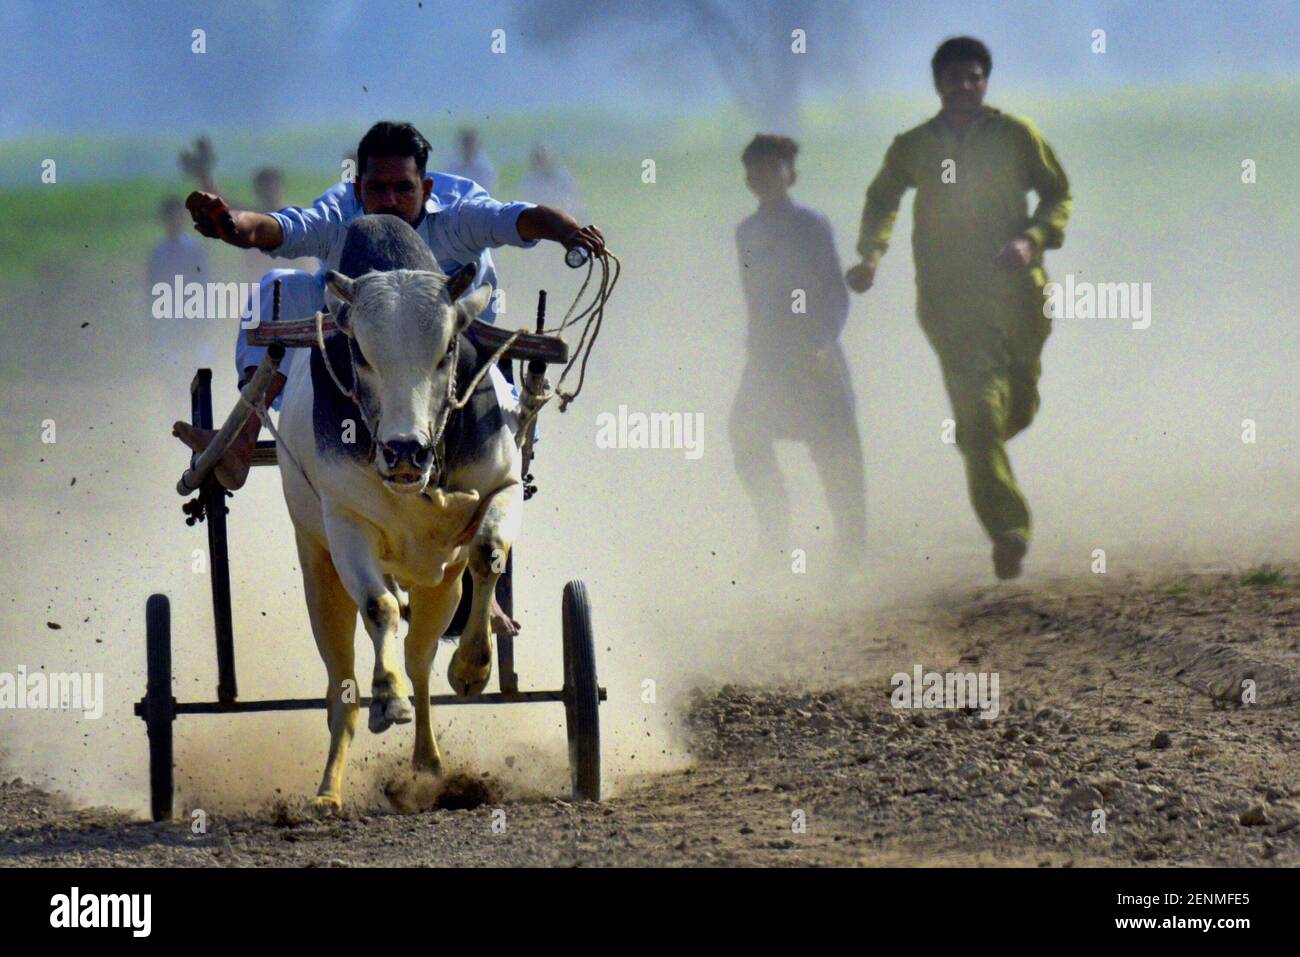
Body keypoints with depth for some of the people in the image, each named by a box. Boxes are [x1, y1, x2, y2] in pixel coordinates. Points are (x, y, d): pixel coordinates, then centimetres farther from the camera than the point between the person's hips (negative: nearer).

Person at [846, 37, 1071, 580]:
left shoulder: (1015, 136, 3)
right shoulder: (913, 148, 6)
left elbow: (1058, 195, 9)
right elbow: (881, 201, 23)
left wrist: (1032, 239, -9)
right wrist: (872, 254, 7)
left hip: (1015, 291, 1)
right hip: (951, 302, -1)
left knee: (1019, 409, 13)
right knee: (980, 412, -13)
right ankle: (1008, 530, -17)